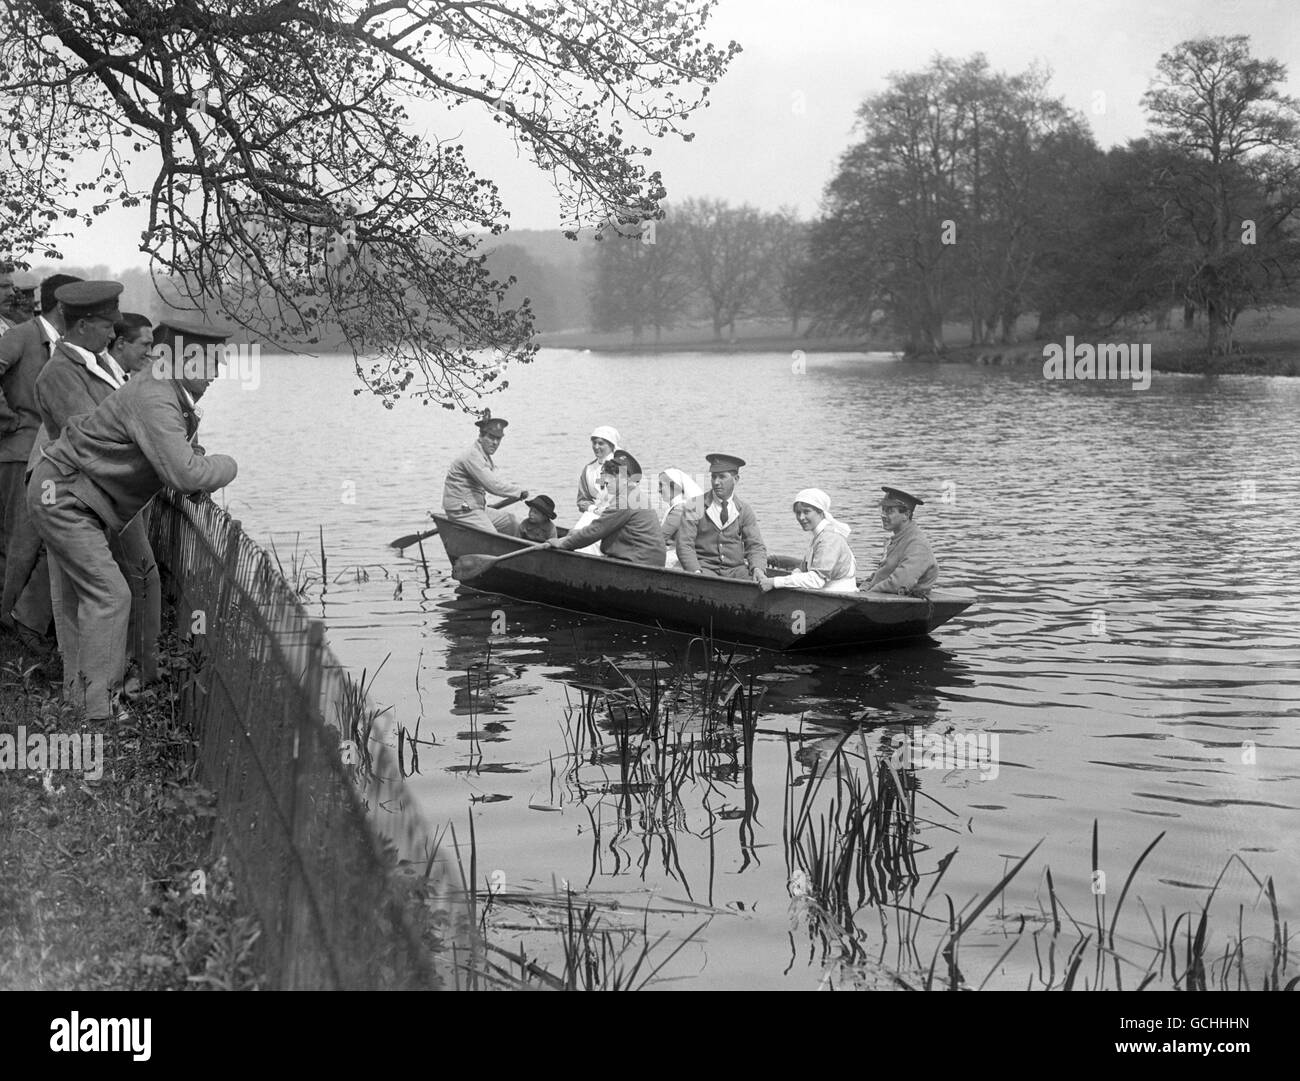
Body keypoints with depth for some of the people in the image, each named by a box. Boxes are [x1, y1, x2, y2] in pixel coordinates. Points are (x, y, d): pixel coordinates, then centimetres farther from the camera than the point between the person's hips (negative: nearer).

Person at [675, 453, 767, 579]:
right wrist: (696, 572, -21)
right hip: (704, 568, -3)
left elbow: (756, 546, 7)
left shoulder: (744, 510, 11)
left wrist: (757, 569, -16)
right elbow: (684, 545, -3)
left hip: (735, 569, 3)